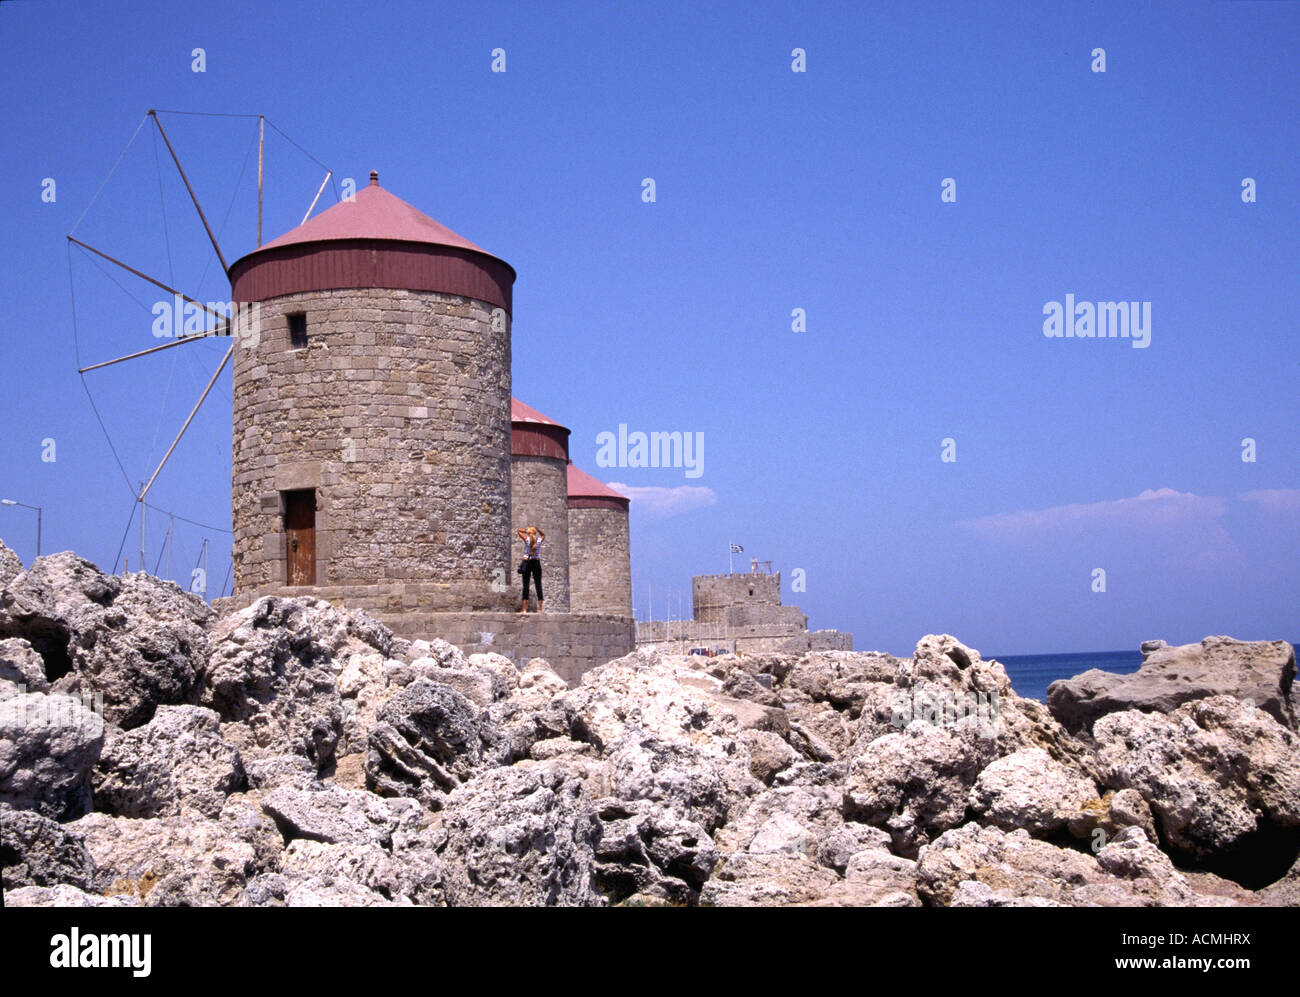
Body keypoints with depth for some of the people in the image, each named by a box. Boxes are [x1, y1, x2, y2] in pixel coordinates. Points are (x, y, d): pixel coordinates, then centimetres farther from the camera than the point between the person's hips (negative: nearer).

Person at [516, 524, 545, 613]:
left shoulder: (526, 539, -5)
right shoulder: (539, 540, 1)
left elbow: (518, 531, 10)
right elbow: (543, 535, 24)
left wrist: (527, 531, 3)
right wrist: (537, 530, 10)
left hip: (527, 563, -1)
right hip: (536, 563, 1)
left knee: (526, 585, -1)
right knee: (538, 585, 3)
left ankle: (524, 608, -7)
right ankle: (540, 608, -1)